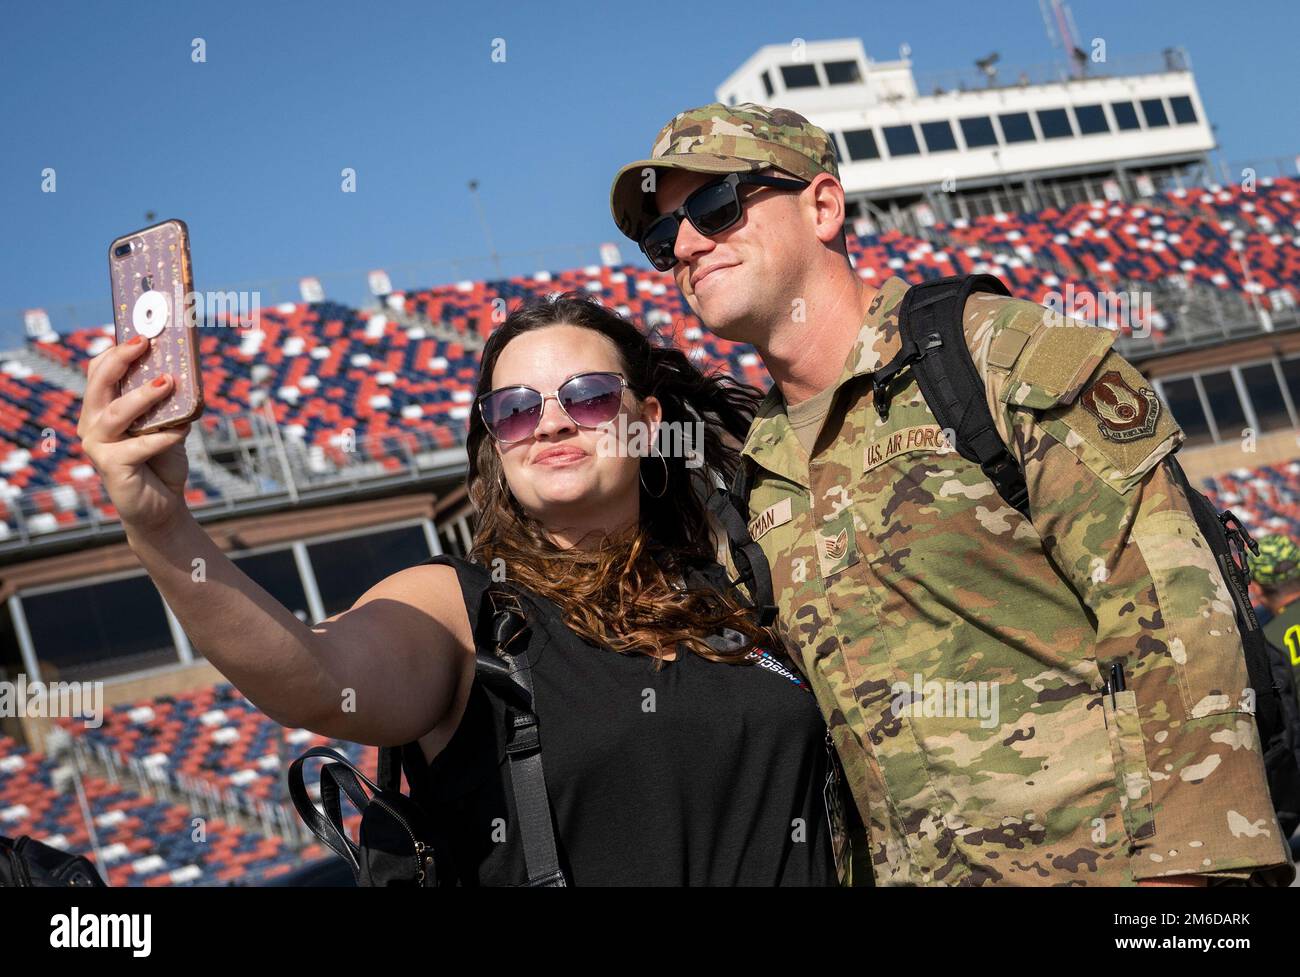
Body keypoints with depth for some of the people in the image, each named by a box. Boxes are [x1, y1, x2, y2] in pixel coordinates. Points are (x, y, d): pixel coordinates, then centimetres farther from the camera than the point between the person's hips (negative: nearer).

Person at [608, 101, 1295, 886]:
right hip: (910, 868, 5)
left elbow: (1172, 626, -13)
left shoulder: (1007, 357, -7)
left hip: (1099, 861, -5)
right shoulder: (756, 486, 12)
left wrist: (1175, 870, -20)